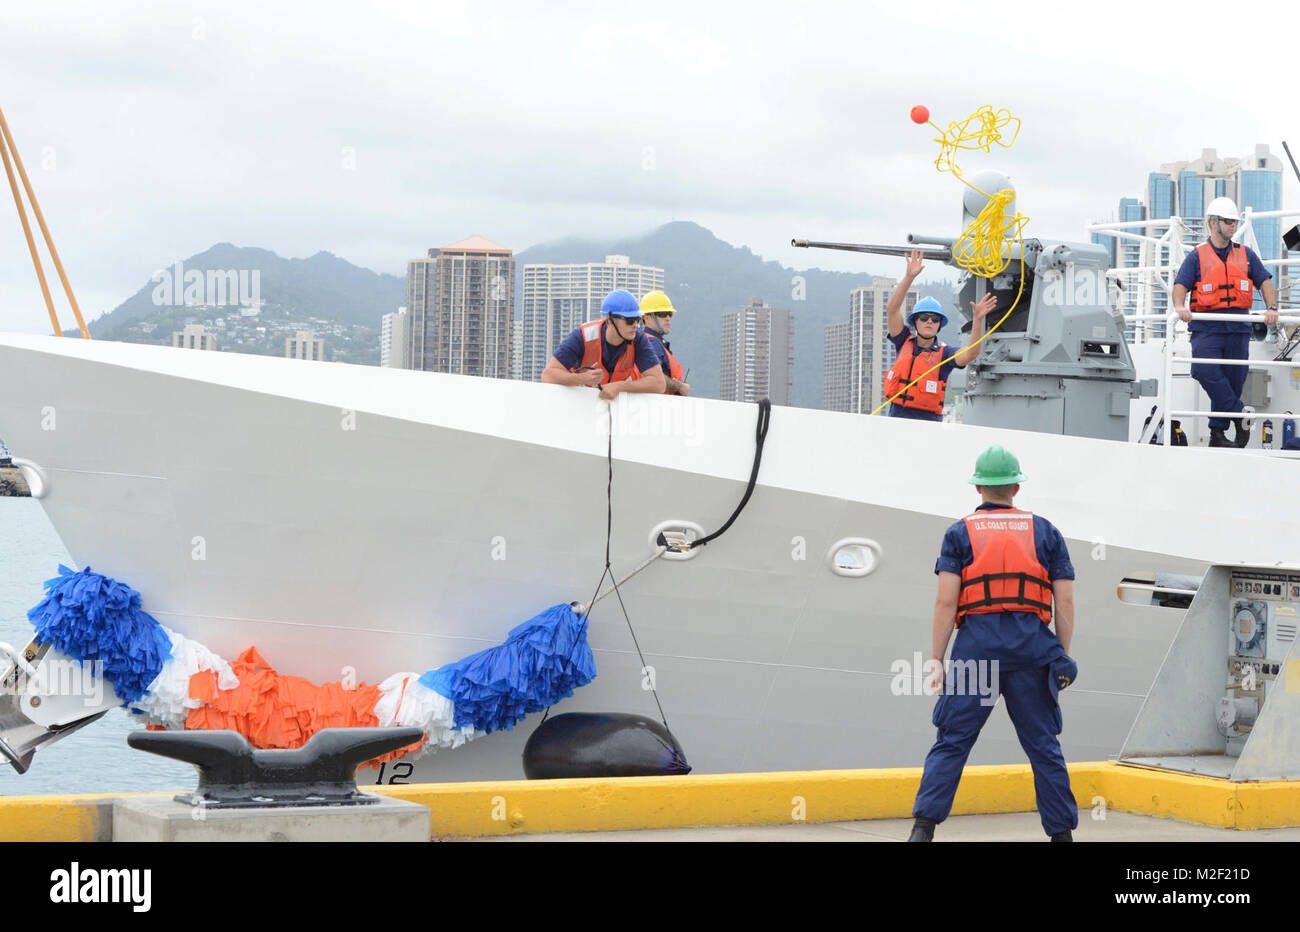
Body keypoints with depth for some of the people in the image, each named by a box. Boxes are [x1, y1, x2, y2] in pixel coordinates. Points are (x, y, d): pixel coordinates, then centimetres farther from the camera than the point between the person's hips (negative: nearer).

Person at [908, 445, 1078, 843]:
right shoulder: (1045, 532, 12)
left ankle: (924, 827, -10)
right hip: (1032, 645, 1)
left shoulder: (960, 533, 7)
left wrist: (936, 660, -1)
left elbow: (946, 601, -2)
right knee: (1043, 745, 8)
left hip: (977, 642, -1)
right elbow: (1065, 601, 7)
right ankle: (1062, 832, 10)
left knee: (952, 740, 0)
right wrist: (1063, 658, 11)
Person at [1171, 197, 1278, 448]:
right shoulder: (1197, 256, 6)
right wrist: (1180, 306, -24)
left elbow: (1265, 282, 10)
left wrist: (1271, 308, -7)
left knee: (1233, 380, 1)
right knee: (1205, 371, -25)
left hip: (1238, 326, 3)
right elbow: (1181, 285, -3)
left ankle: (1218, 432, 9)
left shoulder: (1245, 255, 14)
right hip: (1207, 326, -3)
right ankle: (1239, 414, -17)